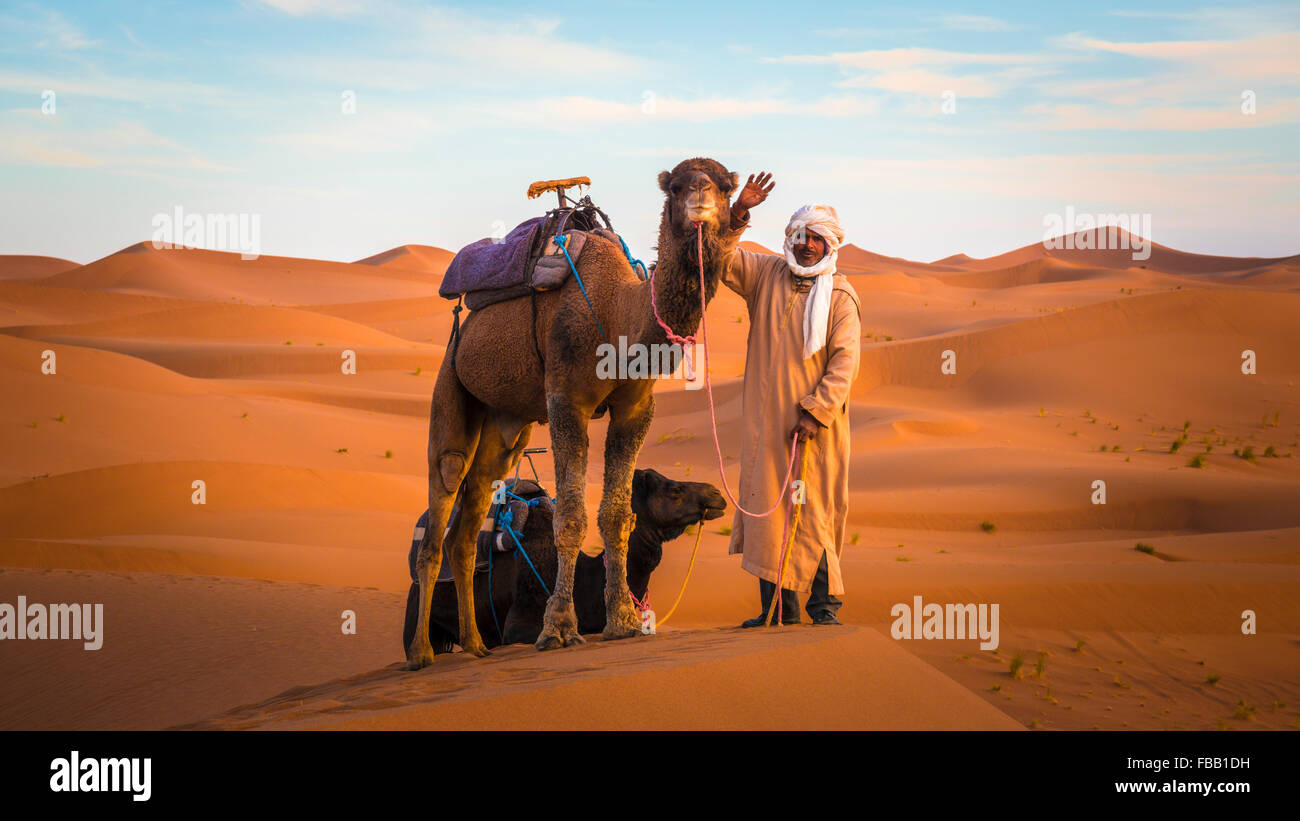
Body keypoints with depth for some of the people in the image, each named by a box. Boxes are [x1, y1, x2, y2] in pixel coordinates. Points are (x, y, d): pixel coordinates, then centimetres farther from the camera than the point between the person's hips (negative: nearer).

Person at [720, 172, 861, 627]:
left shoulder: (840, 296, -1)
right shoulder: (767, 274, 8)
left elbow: (844, 362, -7)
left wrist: (815, 412, -15)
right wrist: (738, 213, -12)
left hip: (816, 423, -3)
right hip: (765, 418, 3)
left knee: (815, 510, -1)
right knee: (767, 506, 3)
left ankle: (823, 602, 9)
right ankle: (779, 604, 9)